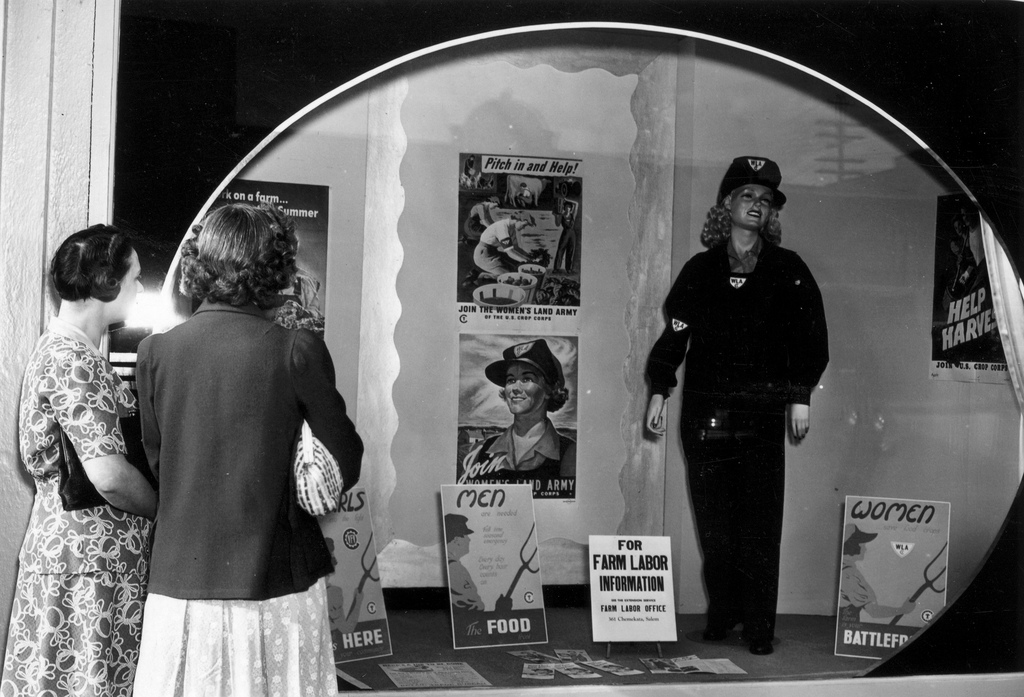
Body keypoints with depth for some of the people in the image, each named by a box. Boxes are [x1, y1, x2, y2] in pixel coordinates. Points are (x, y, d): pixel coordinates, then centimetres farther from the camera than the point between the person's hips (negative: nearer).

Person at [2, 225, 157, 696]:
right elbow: (108, 475, -26)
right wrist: (163, 507, -10)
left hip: (68, 543, 10)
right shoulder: (73, 361, -18)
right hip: (91, 554, -10)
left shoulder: (60, 347, 13)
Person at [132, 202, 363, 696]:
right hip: (276, 586, -2)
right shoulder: (297, 350, -10)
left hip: (179, 584, 3)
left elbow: (158, 464, 7)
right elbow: (345, 469, -3)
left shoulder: (155, 351, -2)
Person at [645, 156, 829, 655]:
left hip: (762, 410, -1)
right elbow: (673, 331, 8)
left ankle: (759, 626, 4)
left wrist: (800, 395, -4)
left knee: (761, 524, -4)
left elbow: (810, 335, 4)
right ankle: (721, 616, 17)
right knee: (713, 522, 3)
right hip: (705, 409, 1)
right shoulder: (700, 270, 10)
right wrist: (659, 390, 1)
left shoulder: (788, 270, 7)